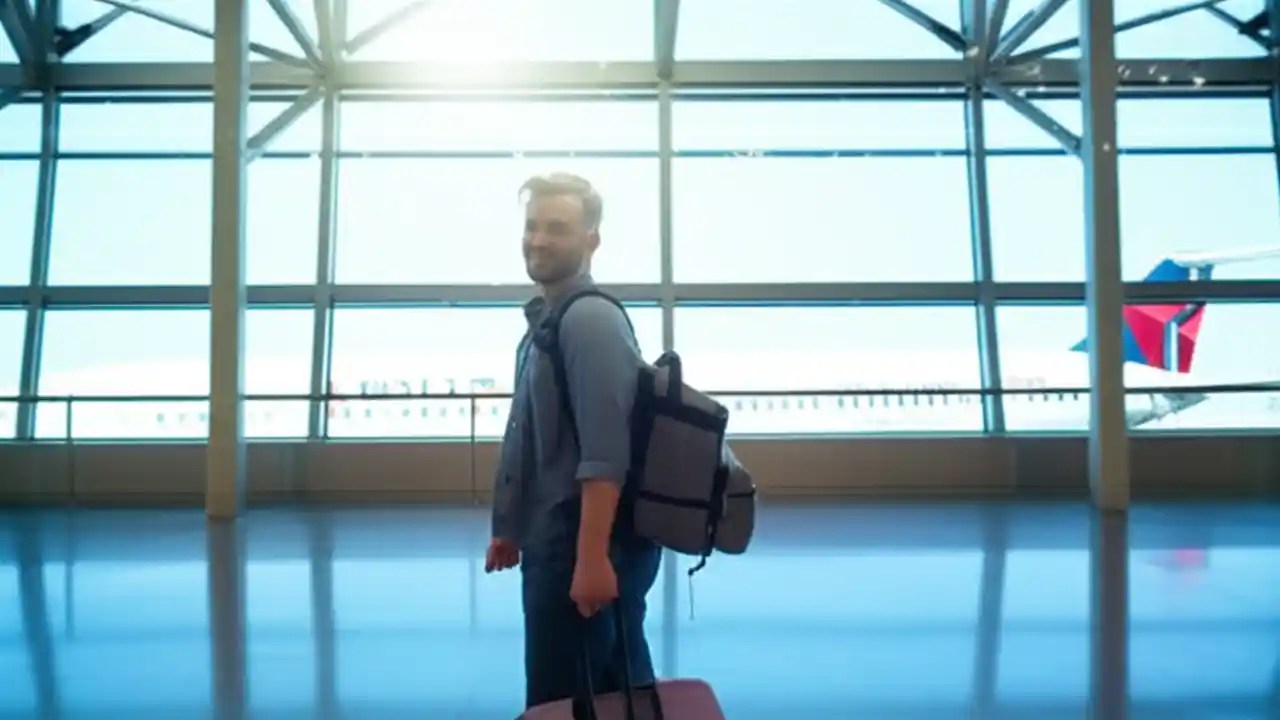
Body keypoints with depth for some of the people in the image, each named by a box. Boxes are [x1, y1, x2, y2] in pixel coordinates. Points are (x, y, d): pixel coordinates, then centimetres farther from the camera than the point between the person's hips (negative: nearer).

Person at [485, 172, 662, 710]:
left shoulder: (591, 321, -17)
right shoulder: (545, 319, 14)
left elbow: (605, 455, -25)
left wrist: (592, 557, -27)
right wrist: (511, 529, 23)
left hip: (582, 546, -10)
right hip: (555, 541, 10)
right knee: (622, 693, 18)